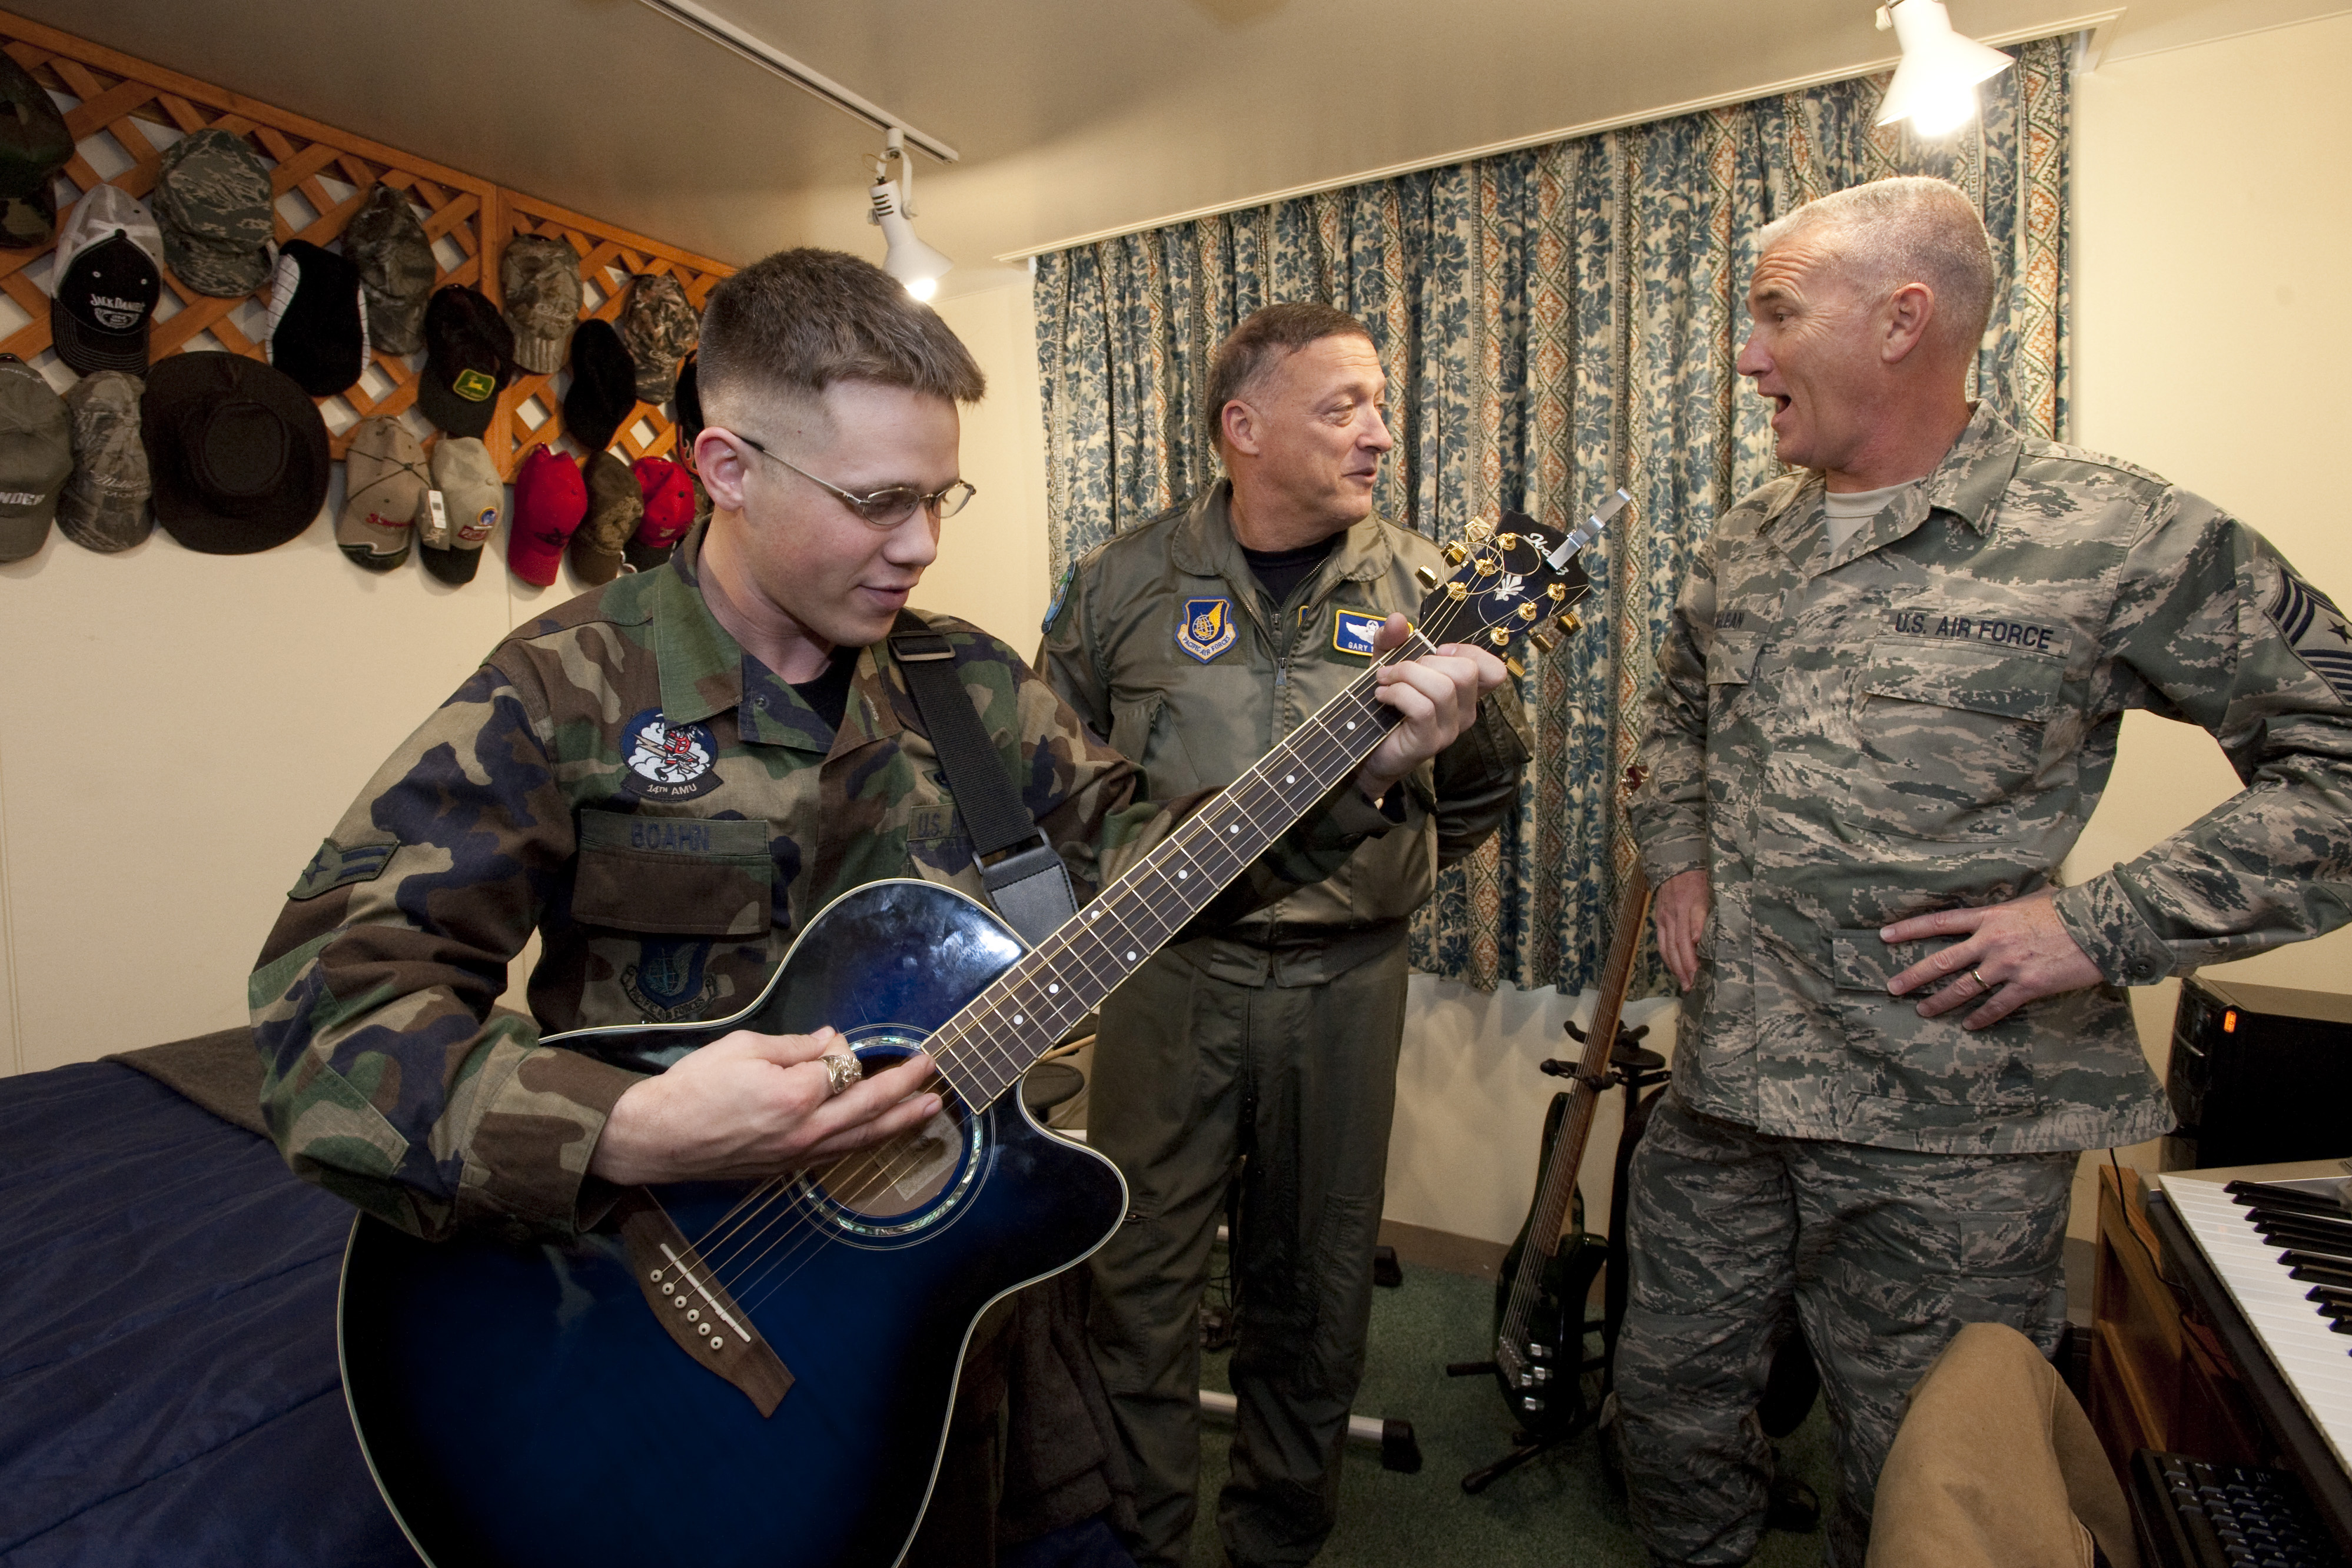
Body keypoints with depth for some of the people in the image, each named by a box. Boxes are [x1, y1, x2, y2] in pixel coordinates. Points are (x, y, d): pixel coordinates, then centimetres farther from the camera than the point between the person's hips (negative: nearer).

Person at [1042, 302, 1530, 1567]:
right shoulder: (1129, 579, 1)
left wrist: (1477, 707, -4)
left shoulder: (1418, 583, 5)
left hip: (1344, 979, 2)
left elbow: (1489, 795, 12)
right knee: (1139, 1273, 7)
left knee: (1315, 1283, 15)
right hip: (1166, 970, -1)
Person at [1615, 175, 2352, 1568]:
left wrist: (2105, 925, -17)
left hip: (1955, 1144, -4)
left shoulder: (2117, 537, -10)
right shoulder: (1744, 547, 7)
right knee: (1672, 1397, 20)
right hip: (1726, 1092, 5)